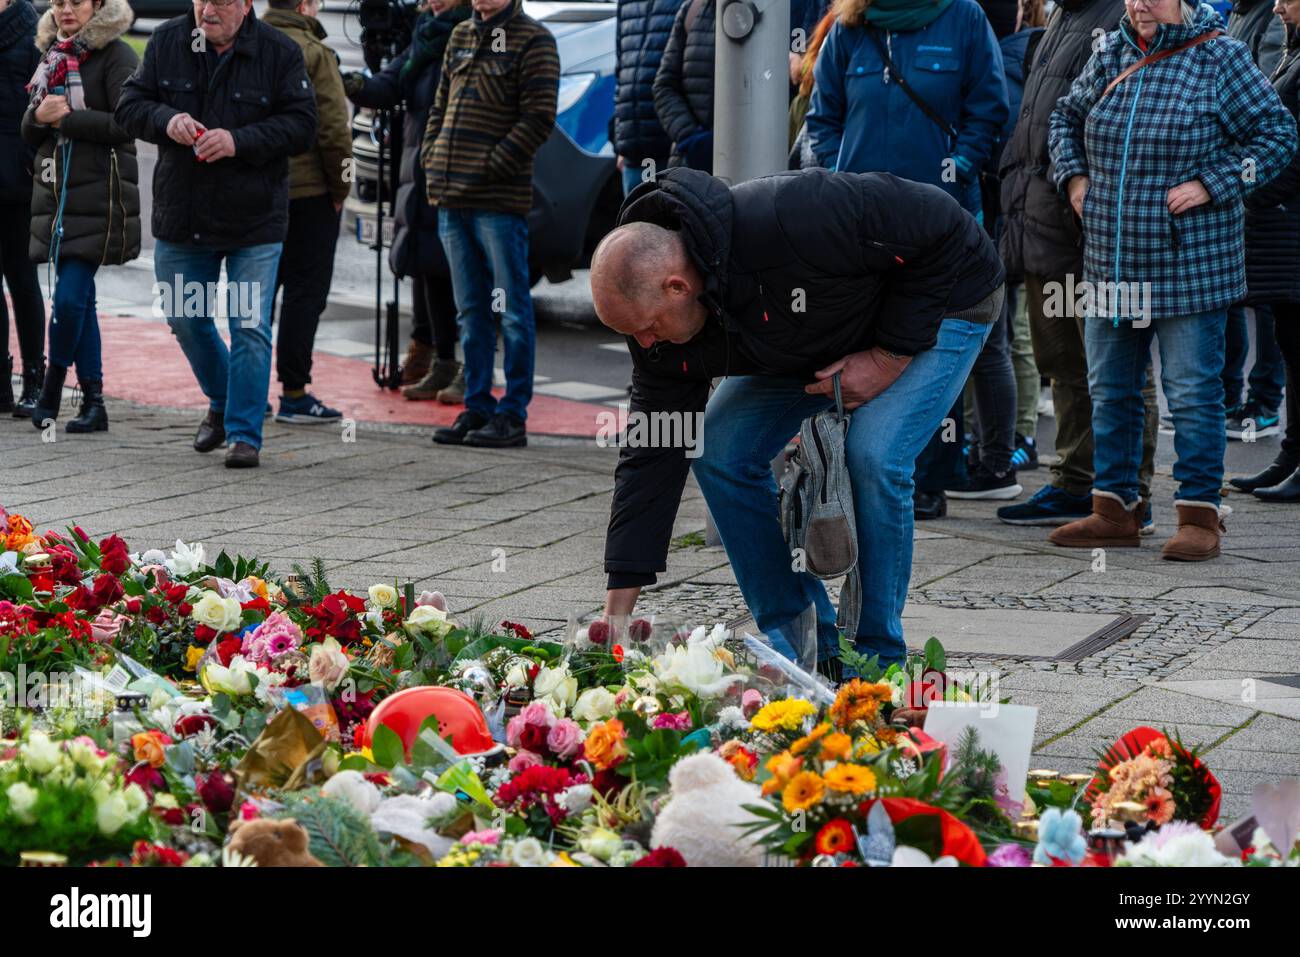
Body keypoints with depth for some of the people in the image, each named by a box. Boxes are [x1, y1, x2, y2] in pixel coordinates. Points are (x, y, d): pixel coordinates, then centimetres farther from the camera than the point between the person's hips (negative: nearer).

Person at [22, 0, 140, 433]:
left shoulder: (116, 55, -5)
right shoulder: (51, 54, 16)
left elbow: (127, 124, -15)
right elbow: (29, 134, 16)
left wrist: (66, 118, -15)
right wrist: (38, 116, -6)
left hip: (99, 194, -7)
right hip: (55, 190, 7)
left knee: (70, 297, -12)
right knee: (79, 298, 7)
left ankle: (52, 384, 6)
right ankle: (92, 401, 11)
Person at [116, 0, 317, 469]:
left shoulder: (279, 52, -8)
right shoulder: (167, 42, 1)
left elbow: (302, 126, -11)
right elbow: (130, 105, 3)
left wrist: (239, 141, -23)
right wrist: (166, 120, -19)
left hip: (254, 219, -4)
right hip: (181, 216, 4)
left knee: (250, 327, -6)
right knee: (184, 318, 16)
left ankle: (244, 433, 3)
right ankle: (221, 403, 40)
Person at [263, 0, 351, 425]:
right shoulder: (313, 54, -12)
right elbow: (333, 129, -15)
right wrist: (340, 187, -4)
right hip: (308, 191, -6)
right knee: (305, 289, 0)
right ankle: (294, 394, -1)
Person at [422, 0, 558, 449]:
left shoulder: (533, 40, -5)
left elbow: (538, 118, -11)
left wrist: (489, 169, -14)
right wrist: (432, 161, 9)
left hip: (500, 200, -7)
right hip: (451, 198, 7)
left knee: (511, 310, -2)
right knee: (470, 311, 12)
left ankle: (513, 415, 2)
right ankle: (477, 408, 18)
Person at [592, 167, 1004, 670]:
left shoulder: (789, 222, -42)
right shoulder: (656, 314, -19)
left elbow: (940, 226, -31)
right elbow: (651, 456, -13)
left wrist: (891, 356, -27)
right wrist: (617, 614, -16)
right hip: (815, 339, 7)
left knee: (874, 457, -26)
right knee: (719, 451, -8)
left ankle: (878, 658, -10)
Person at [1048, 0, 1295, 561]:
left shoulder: (1219, 58, -6)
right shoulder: (1111, 56, 8)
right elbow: (1066, 116, 25)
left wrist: (1210, 184, -13)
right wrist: (1074, 176, 9)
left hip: (1187, 266, -5)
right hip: (1111, 265, 6)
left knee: (1192, 393, -2)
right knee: (1109, 389, 11)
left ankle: (1199, 516, 5)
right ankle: (1114, 511, 21)